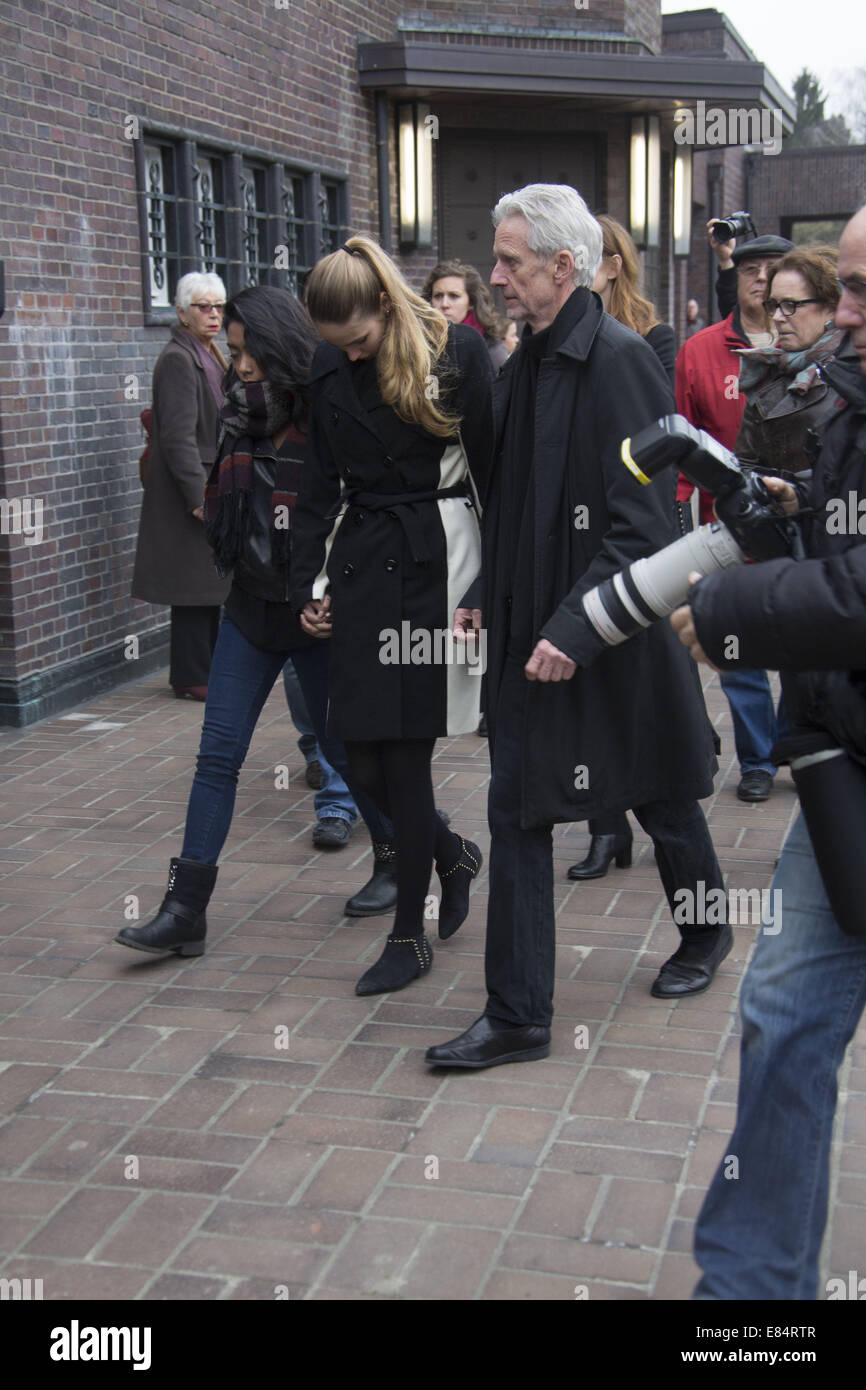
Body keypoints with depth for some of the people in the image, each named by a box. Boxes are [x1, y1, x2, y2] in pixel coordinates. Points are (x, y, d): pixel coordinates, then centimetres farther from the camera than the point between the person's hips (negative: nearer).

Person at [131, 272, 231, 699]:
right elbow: (178, 435, -21)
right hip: (190, 487, -9)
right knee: (194, 584, -4)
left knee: (210, 583, 14)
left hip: (212, 483, 9)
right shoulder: (178, 360, -14)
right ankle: (191, 677, 4)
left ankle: (211, 667, 23)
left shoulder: (211, 356, 15)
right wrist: (200, 495, -24)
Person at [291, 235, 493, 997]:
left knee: (405, 748, -4)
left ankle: (411, 933, 11)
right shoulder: (331, 368, 9)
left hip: (436, 558, -5)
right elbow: (321, 484, 14)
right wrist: (310, 582, 10)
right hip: (360, 561, 5)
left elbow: (493, 468, -3)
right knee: (362, 748, 2)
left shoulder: (457, 352, -5)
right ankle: (451, 852, 32)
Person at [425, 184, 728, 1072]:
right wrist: (487, 594, 11)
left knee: (660, 800, 14)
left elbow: (642, 524, -21)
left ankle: (705, 933, 43)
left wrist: (576, 627, -24)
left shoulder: (619, 359, -17)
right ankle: (517, 1017, 15)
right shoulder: (524, 364, 8)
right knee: (515, 816, 5)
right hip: (529, 633, 7)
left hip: (612, 639, -7)